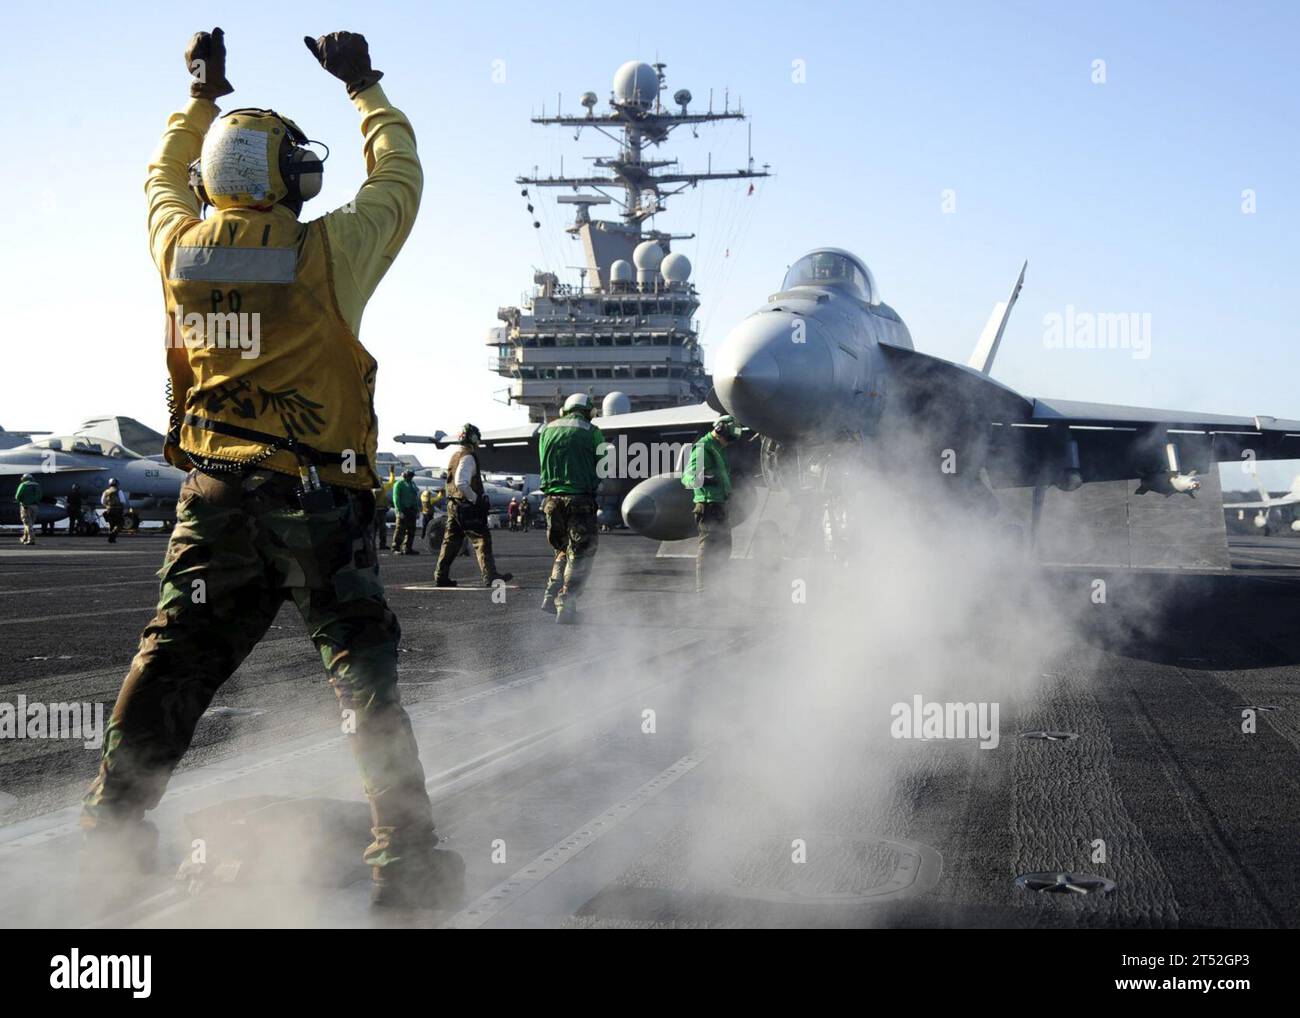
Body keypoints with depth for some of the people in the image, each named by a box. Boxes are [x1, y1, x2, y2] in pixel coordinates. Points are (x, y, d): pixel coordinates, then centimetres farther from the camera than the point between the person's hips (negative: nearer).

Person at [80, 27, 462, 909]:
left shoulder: (180, 244, 2)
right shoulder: (327, 253, -10)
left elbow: (165, 176, 25)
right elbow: (399, 179, 7)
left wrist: (202, 95, 37)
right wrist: (365, 87, 19)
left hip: (214, 493, 5)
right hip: (315, 495, -4)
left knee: (177, 654, 14)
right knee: (365, 669, 0)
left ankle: (112, 824, 18)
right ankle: (405, 859, -1)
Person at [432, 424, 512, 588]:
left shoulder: (455, 456, 16)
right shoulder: (468, 457, -14)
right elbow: (461, 483, -25)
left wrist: (482, 494, 16)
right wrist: (475, 499, -16)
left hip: (453, 504, 9)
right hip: (467, 506, -9)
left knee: (451, 541, 12)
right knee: (482, 539, -7)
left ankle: (441, 576, 13)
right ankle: (490, 576, -10)